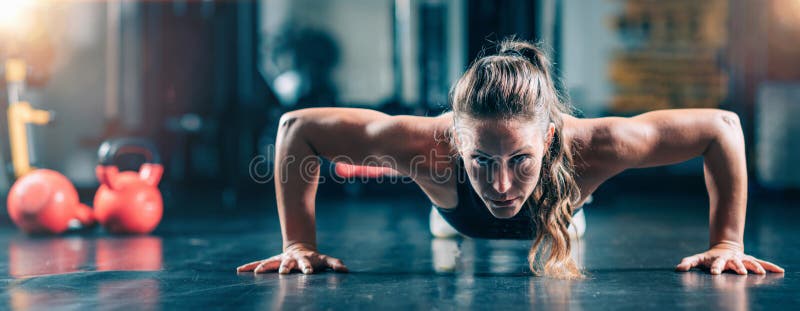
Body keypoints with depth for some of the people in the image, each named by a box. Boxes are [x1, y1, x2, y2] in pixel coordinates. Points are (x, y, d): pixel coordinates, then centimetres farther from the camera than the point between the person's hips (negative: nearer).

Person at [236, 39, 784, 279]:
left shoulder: (592, 146, -50)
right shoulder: (425, 144, -51)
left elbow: (723, 127, -36)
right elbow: (296, 128, -37)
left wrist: (727, 244, -35)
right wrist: (299, 245, -37)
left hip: (551, 207, 1)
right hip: (461, 223, 0)